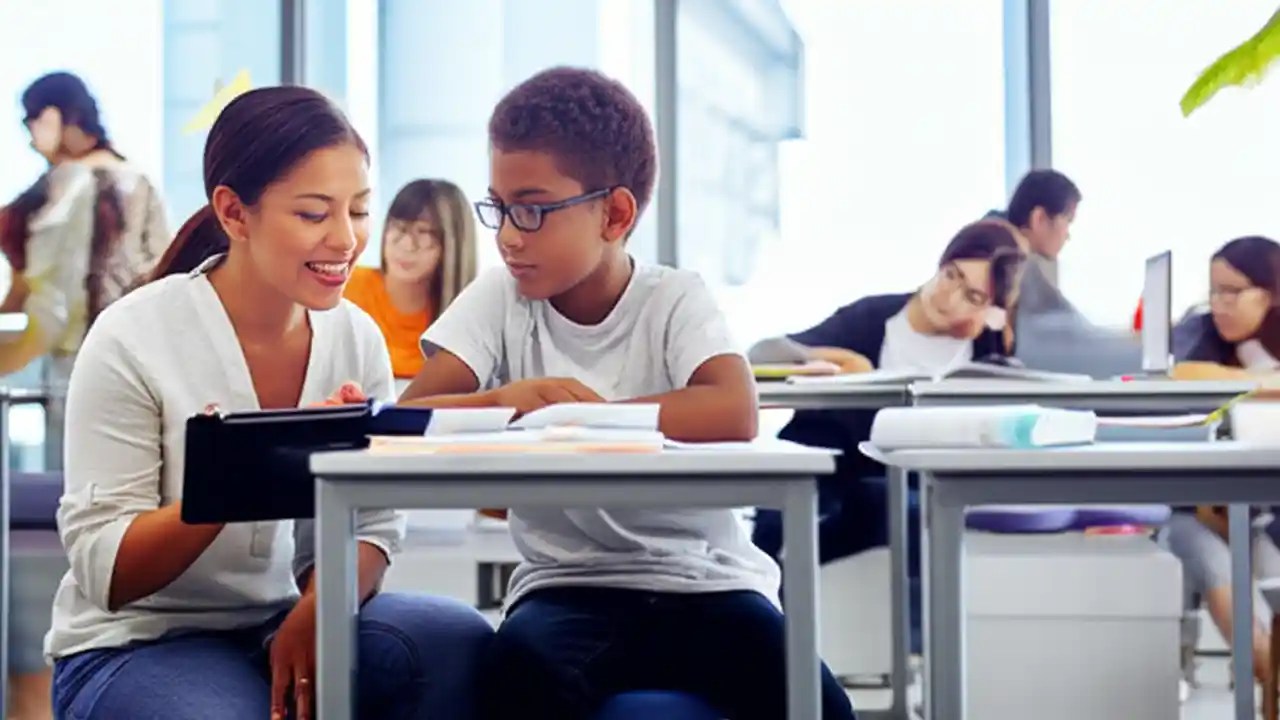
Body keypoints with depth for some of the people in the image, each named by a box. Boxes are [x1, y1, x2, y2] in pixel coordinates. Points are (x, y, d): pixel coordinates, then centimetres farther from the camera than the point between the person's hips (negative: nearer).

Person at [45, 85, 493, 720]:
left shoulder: (357, 337, -1)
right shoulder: (131, 340, -14)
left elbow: (372, 528, 2)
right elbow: (105, 572, -17)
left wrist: (315, 612, -21)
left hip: (290, 625, 4)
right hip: (138, 643, -4)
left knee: (461, 644, -23)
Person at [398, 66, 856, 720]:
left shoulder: (675, 300, -6)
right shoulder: (499, 299, 0)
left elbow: (734, 416, -26)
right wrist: (505, 400, -29)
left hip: (702, 582, -1)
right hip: (567, 587, 1)